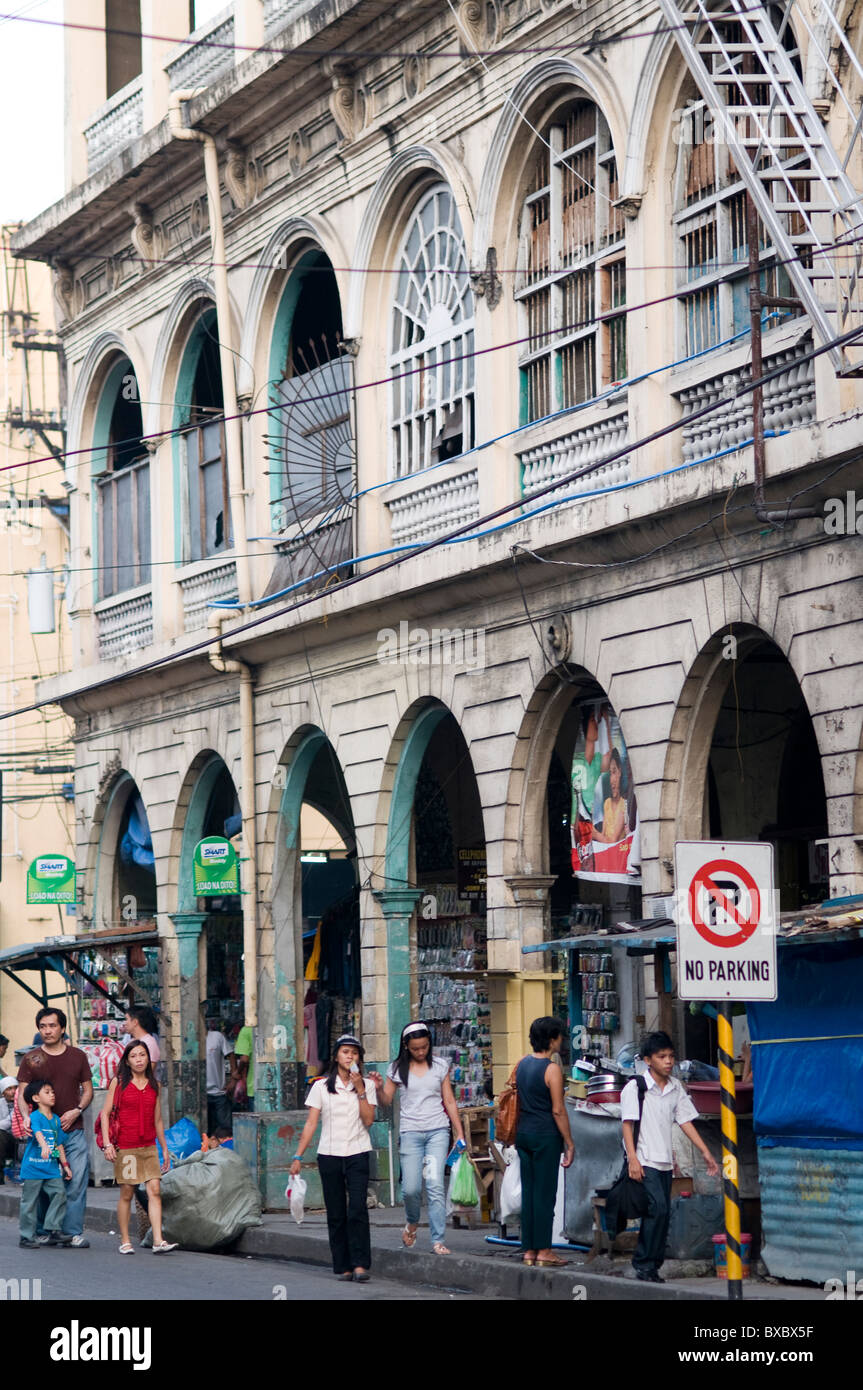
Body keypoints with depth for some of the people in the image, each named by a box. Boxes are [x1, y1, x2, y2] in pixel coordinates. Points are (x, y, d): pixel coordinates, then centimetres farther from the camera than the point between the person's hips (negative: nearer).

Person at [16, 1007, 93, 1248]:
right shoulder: (31, 1059, 5)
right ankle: (43, 1232, 9)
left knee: (77, 1183, -4)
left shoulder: (77, 1056, 9)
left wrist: (76, 1111, -5)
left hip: (73, 1130, 1)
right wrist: (26, 1117, -16)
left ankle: (74, 1232, 0)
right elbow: (22, 1094, 3)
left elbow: (88, 1090, 13)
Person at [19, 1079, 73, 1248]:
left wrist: (65, 1164, 16)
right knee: (30, 1201, 0)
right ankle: (26, 1236, 8)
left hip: (52, 1169, 6)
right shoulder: (35, 1117, -11)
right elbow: (38, 1133, -30)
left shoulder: (56, 1119, 11)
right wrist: (44, 1146, -48)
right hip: (32, 1168, -6)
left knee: (59, 1194, -7)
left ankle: (55, 1230, 0)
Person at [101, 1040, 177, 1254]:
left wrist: (164, 1148, 18)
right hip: (124, 1146, -3)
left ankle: (158, 1241, -12)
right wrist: (107, 1144, -9)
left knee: (154, 1190, -8)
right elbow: (105, 1114, 0)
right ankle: (125, 1241, 13)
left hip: (148, 1146, 3)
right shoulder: (118, 1082, 1)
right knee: (126, 1194, 2)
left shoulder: (154, 1085, 11)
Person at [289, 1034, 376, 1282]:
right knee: (336, 1214, 1)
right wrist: (298, 1156, 0)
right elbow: (311, 1124, 5)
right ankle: (342, 1266, 6)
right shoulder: (322, 1086, 6)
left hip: (358, 1153, -1)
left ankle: (360, 1264, -16)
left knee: (357, 1210, -14)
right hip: (329, 1154, 1)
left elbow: (368, 1119, -5)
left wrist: (360, 1090, -12)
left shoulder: (367, 1085, 7)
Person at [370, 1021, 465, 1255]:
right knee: (411, 1188, -6)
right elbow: (386, 1100, 7)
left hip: (438, 1131, 0)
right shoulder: (397, 1069, 5)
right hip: (410, 1132, 0)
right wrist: (379, 1088, -15)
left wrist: (460, 1134, 7)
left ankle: (438, 1241, -9)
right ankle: (412, 1222, 26)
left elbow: (449, 1101, 10)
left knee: (435, 1186, -11)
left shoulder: (440, 1066, 7)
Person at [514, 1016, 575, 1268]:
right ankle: (543, 1250, -1)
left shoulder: (522, 1064, 8)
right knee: (545, 1192, -2)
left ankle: (528, 1249, 12)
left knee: (527, 1191, 10)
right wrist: (569, 1143, -8)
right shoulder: (552, 1069, -13)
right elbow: (558, 1110, -14)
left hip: (523, 1133, 7)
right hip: (546, 1135, -7)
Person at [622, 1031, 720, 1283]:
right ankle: (643, 1265, -10)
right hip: (644, 1160, -6)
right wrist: (633, 1159, -16)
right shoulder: (635, 1087, -6)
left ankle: (651, 1267, 9)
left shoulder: (675, 1087, 11)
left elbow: (685, 1120, 12)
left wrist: (705, 1152, 6)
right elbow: (627, 1124, -8)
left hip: (665, 1161, 6)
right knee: (657, 1208, -18)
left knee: (664, 1213, 3)